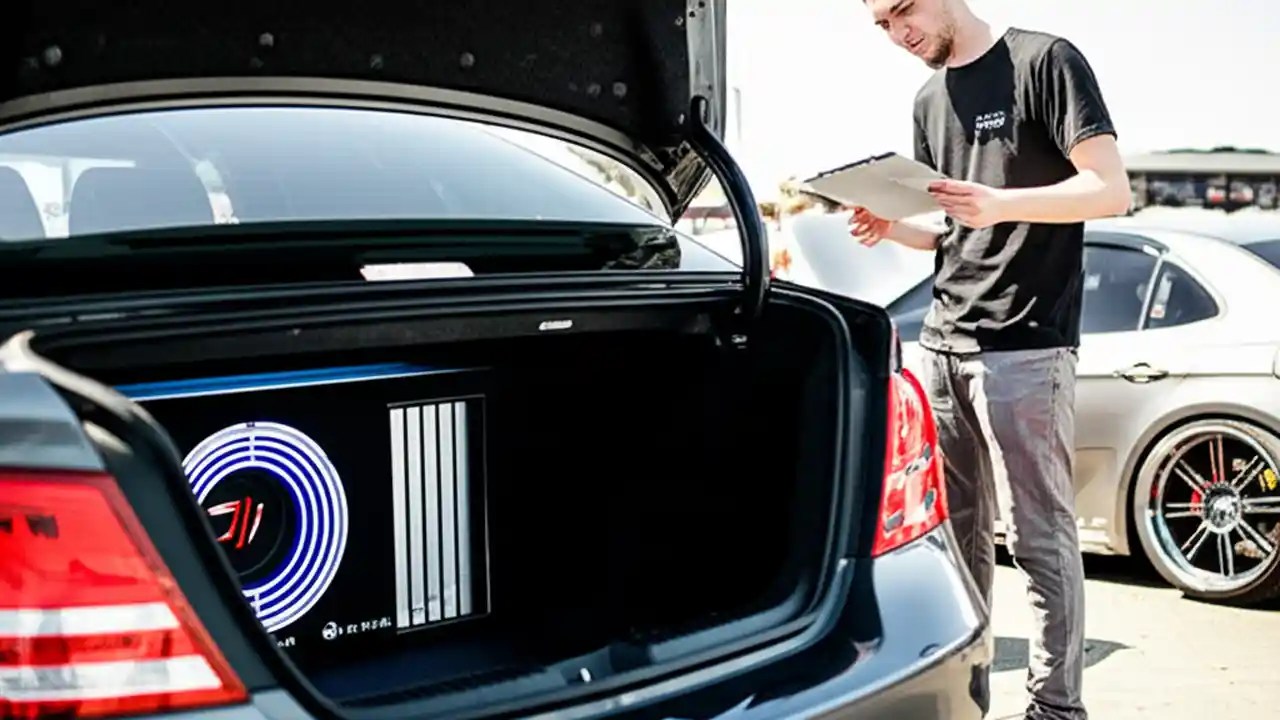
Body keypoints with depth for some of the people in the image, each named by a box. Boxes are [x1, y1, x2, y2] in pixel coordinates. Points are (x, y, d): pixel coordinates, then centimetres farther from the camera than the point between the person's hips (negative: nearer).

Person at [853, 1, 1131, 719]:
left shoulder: (1045, 61, -2)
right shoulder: (930, 99, 18)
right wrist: (893, 229, 3)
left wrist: (1001, 205, -24)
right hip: (944, 343, 7)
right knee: (954, 531, 9)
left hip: (1025, 347, -7)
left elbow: (1111, 189, -9)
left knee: (1039, 537, -3)